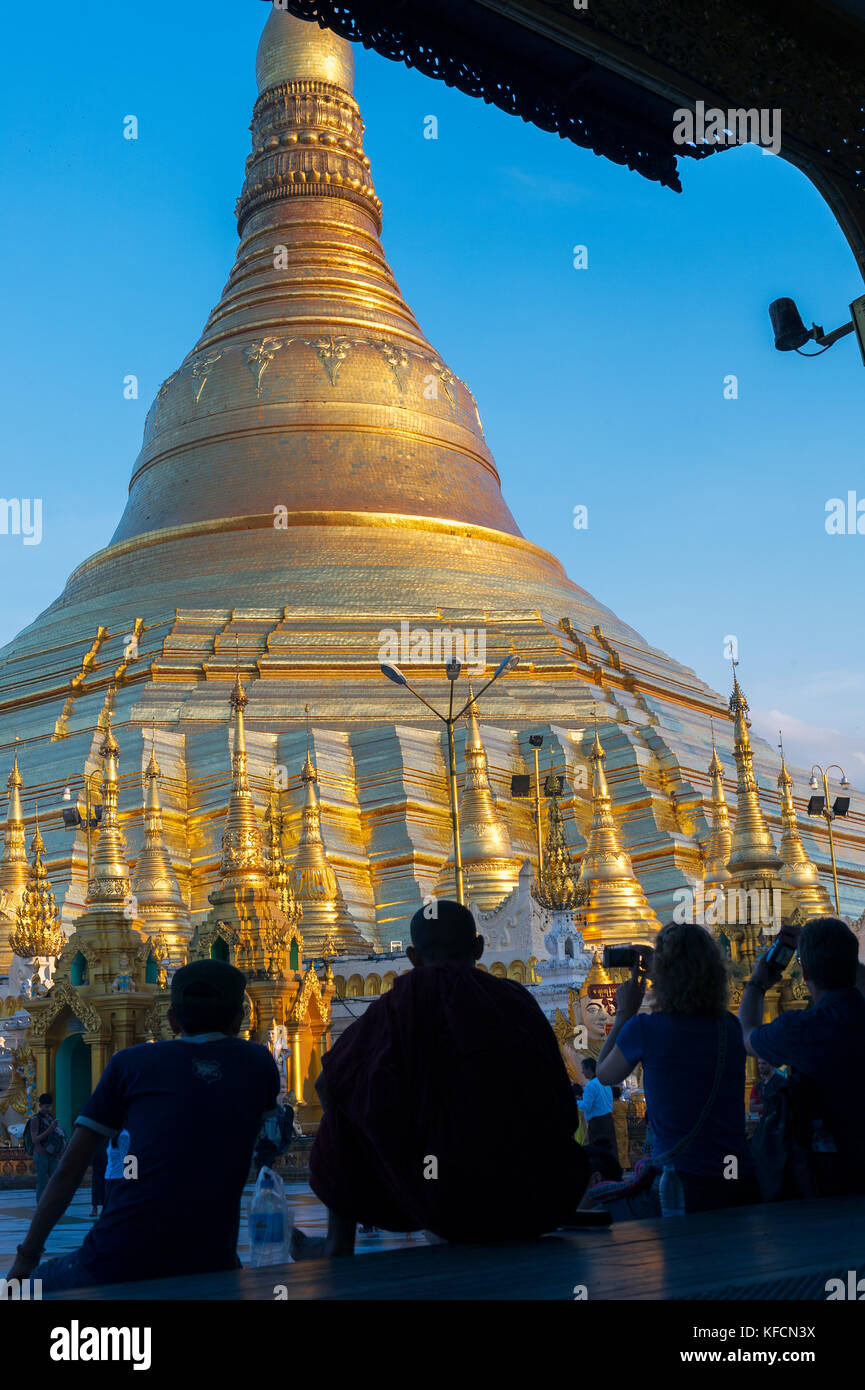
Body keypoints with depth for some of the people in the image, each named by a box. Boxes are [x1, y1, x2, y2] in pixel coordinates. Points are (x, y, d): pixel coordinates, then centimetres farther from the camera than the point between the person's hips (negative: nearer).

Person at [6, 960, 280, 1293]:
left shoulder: (130, 1062, 9)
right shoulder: (258, 1062, 12)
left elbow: (69, 1170, 9)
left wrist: (27, 1256, 16)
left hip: (116, 1264, -1)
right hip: (207, 1267, 1)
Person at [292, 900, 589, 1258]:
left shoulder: (409, 996, -3)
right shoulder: (519, 998, 8)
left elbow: (327, 1083, 4)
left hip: (453, 1205, -4)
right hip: (548, 1204, 4)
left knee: (343, 1108, 16)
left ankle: (339, 1244, 25)